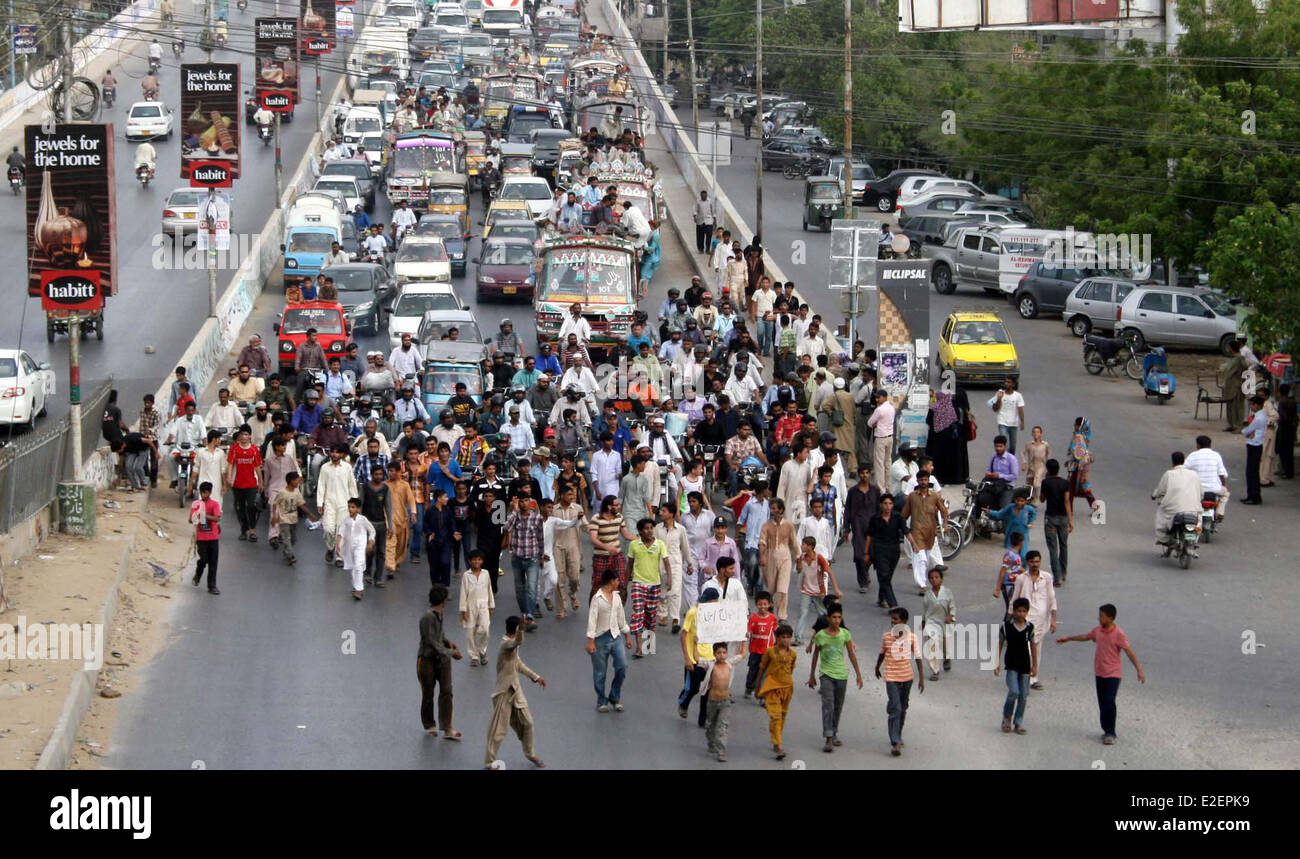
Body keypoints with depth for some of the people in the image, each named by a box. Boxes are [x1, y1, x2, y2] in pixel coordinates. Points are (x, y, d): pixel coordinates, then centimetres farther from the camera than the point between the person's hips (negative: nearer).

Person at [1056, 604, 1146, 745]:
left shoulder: (1118, 634, -16)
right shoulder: (1097, 630, 3)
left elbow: (1129, 652, -16)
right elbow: (1085, 637, 23)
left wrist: (1139, 670, -20)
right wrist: (1067, 638, 35)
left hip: (1113, 673, -7)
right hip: (1100, 672, 7)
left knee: (1109, 702, -14)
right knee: (1102, 703, 9)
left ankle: (1110, 733, -7)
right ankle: (1107, 731, 20)